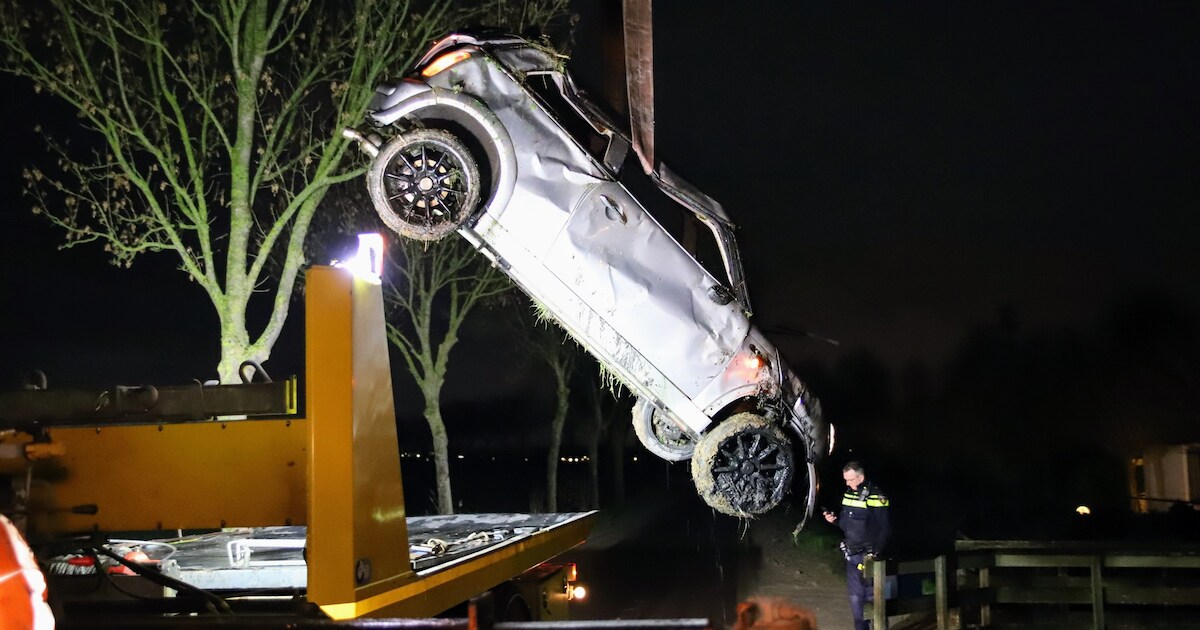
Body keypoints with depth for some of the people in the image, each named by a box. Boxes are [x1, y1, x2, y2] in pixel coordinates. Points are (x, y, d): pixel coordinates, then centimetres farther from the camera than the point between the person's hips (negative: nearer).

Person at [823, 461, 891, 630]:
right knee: (855, 597, 11)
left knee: (872, 596, -3)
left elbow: (885, 529, -13)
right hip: (852, 554, 7)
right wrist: (835, 519, -1)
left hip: (868, 555, -7)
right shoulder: (848, 494, 8)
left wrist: (875, 553, -16)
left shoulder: (875, 496, -14)